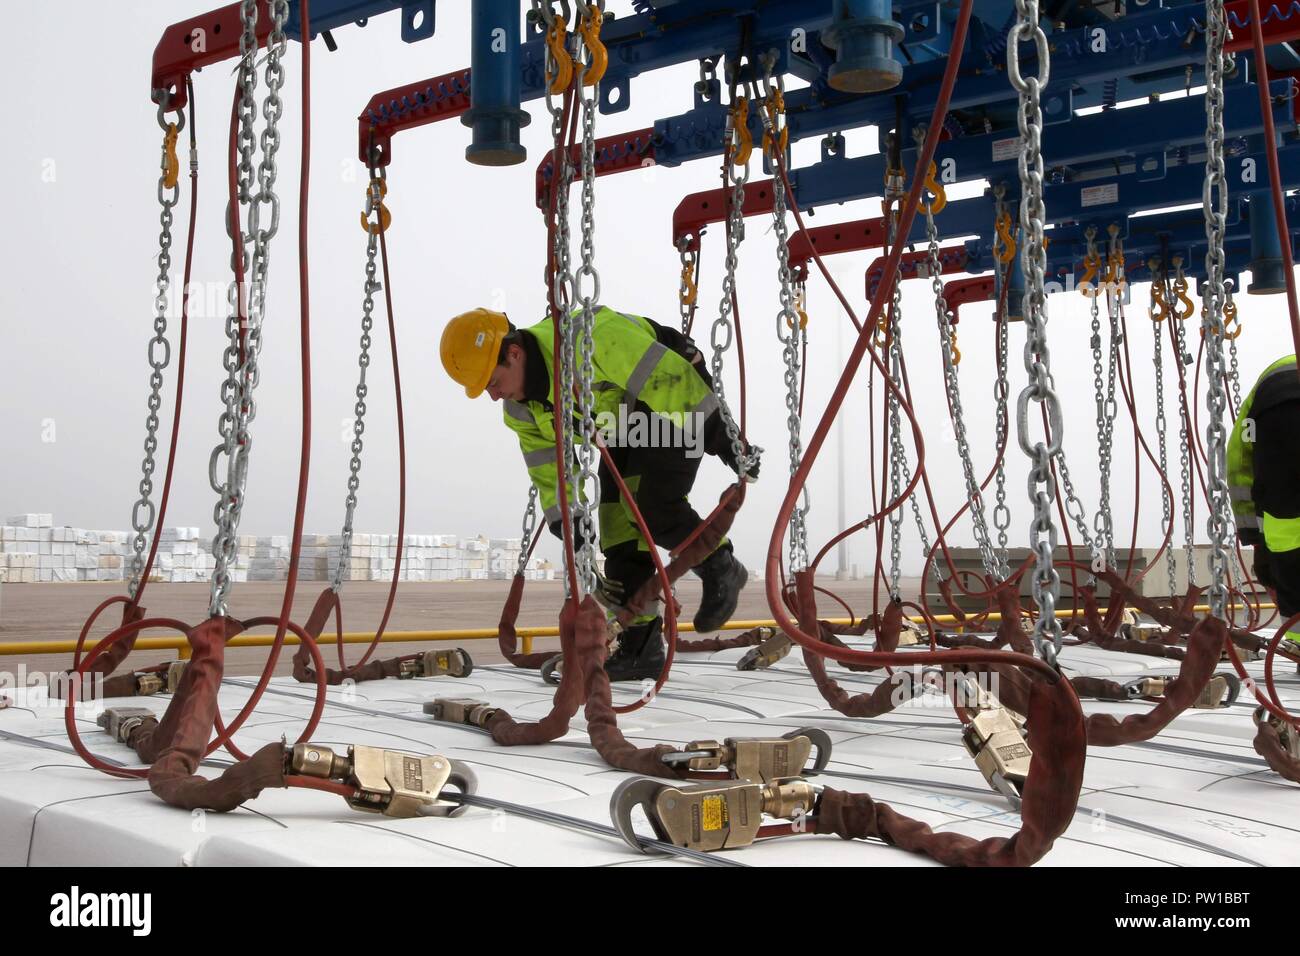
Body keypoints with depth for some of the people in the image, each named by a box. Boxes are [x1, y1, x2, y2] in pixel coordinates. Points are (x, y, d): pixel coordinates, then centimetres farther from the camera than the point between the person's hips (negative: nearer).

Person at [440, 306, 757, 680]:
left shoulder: (587, 340, -36)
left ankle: (722, 571, 7)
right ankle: (640, 645, 3)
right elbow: (549, 473, 0)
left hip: (679, 400, -8)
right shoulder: (519, 406, -9)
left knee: (653, 508, -20)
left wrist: (724, 440, -24)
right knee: (617, 520, -3)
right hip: (628, 420, 8)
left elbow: (674, 380, -31)